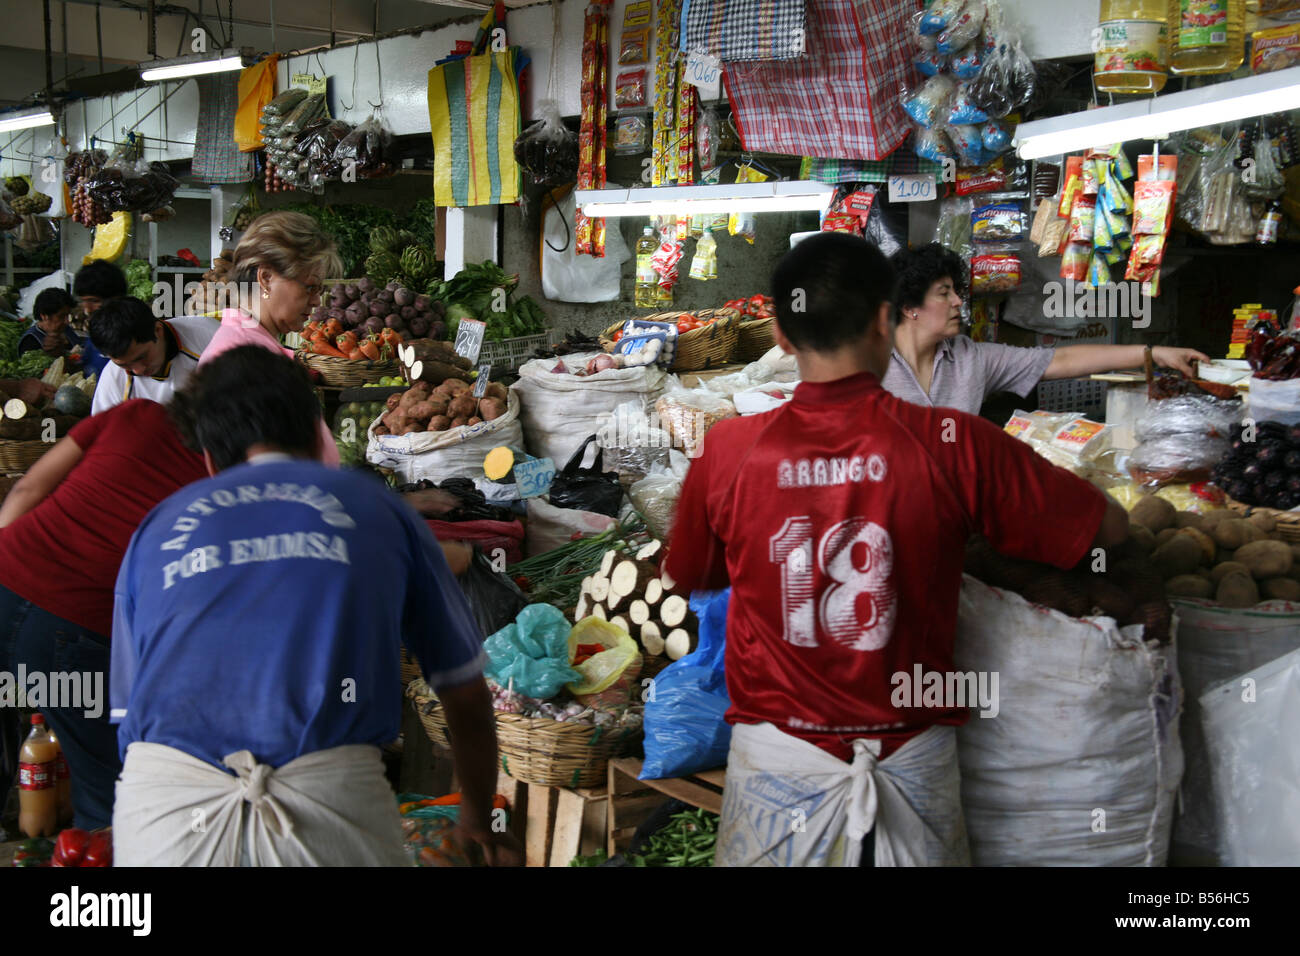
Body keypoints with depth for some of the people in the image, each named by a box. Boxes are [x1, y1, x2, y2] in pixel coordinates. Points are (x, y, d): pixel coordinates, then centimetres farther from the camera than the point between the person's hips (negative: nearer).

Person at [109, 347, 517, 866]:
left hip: (162, 806, 2)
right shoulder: (379, 508, 24)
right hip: (330, 799, -2)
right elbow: (465, 694, 30)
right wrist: (479, 821, 48)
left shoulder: (156, 526, 27)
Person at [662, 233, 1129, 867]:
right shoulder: (953, 445, -13)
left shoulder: (728, 451, -10)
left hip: (776, 757, 1)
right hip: (911, 760, 0)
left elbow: (689, 577, 9)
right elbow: (1109, 528, -2)